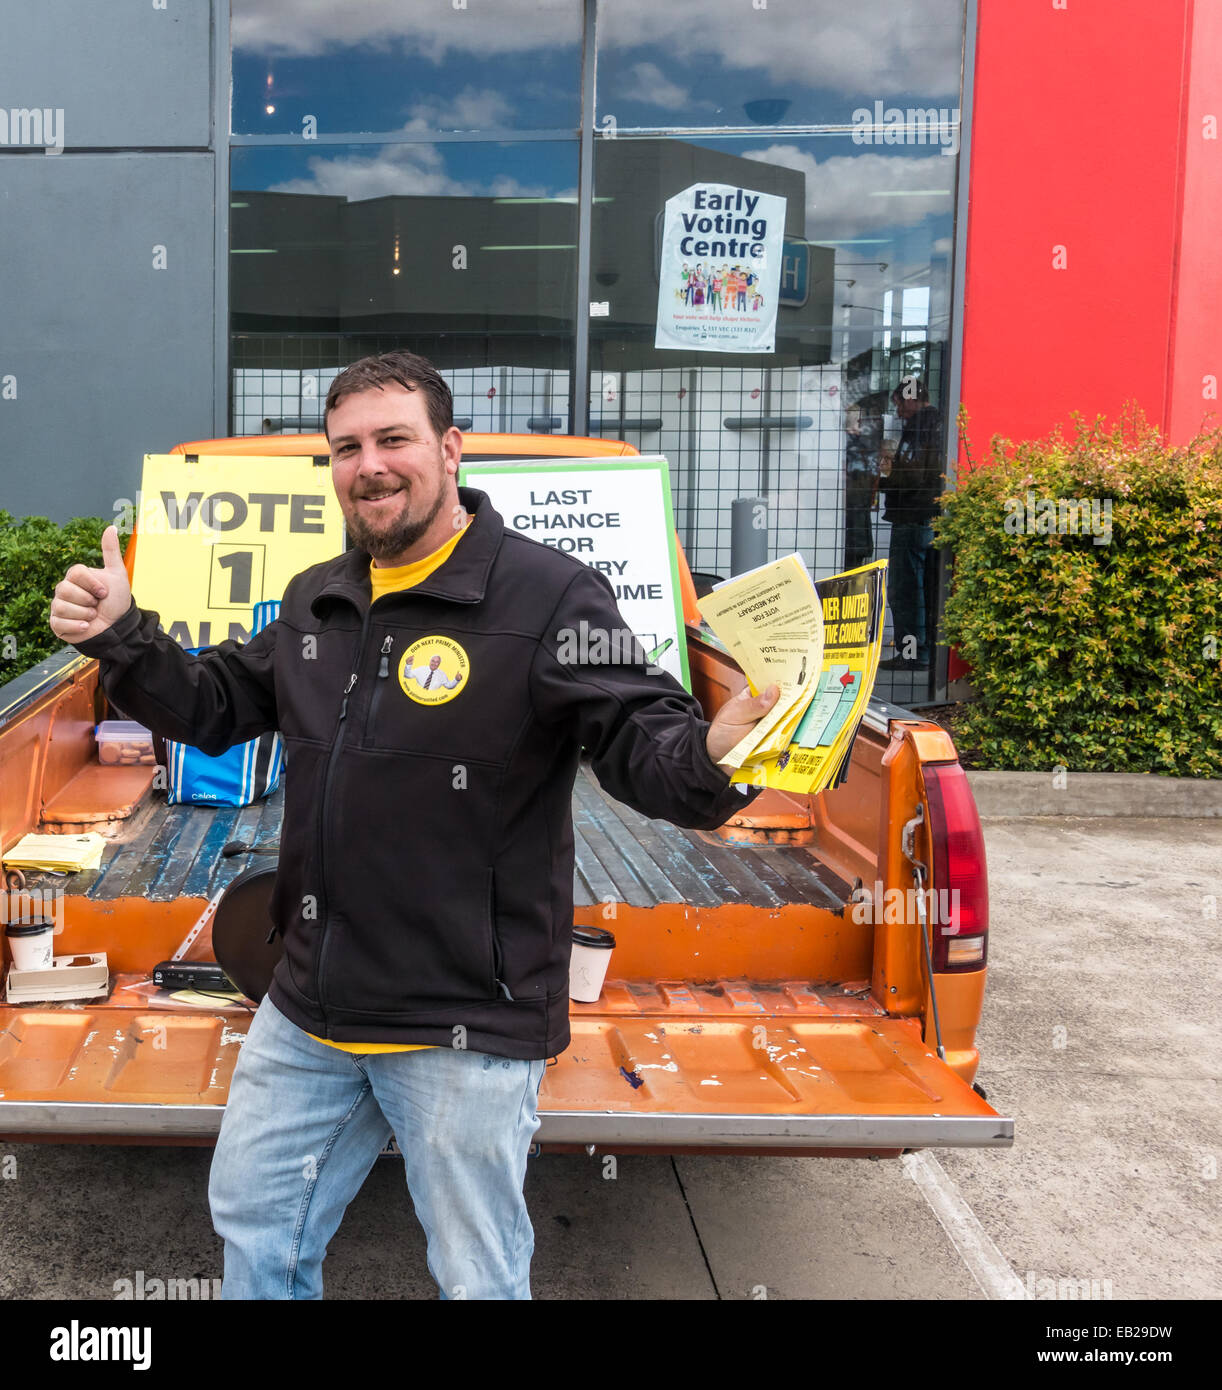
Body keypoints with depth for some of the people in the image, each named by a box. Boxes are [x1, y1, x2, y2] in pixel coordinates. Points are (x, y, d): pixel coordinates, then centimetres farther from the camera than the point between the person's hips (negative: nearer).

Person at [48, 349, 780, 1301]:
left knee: (477, 1278, 11)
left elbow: (642, 744, -20)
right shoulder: (315, 601, 8)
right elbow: (215, 709, 20)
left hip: (467, 1026, -6)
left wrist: (713, 757, -43)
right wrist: (124, 638, 4)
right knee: (254, 1226, 24)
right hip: (308, 1010, 7)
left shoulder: (548, 596, -14)